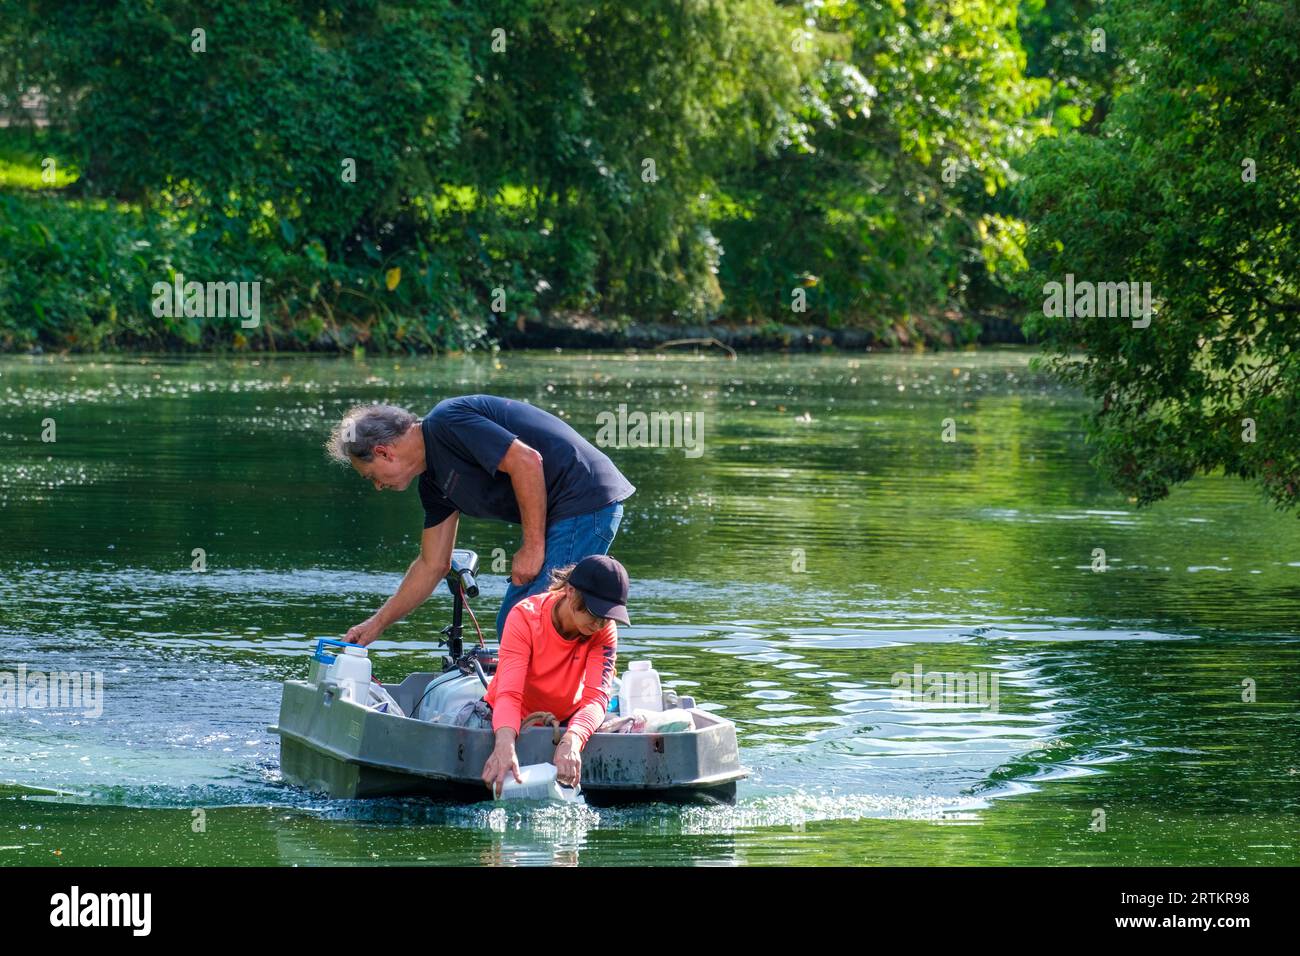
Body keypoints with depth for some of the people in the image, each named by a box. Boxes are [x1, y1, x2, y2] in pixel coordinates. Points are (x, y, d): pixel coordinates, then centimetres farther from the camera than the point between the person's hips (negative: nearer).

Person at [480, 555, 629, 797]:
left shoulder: (605, 631, -18)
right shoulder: (525, 616, -26)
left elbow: (596, 698, -31)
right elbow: (509, 694, -36)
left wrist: (572, 741, -54)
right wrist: (505, 745, -58)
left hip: (568, 719, 3)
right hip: (517, 720, -3)